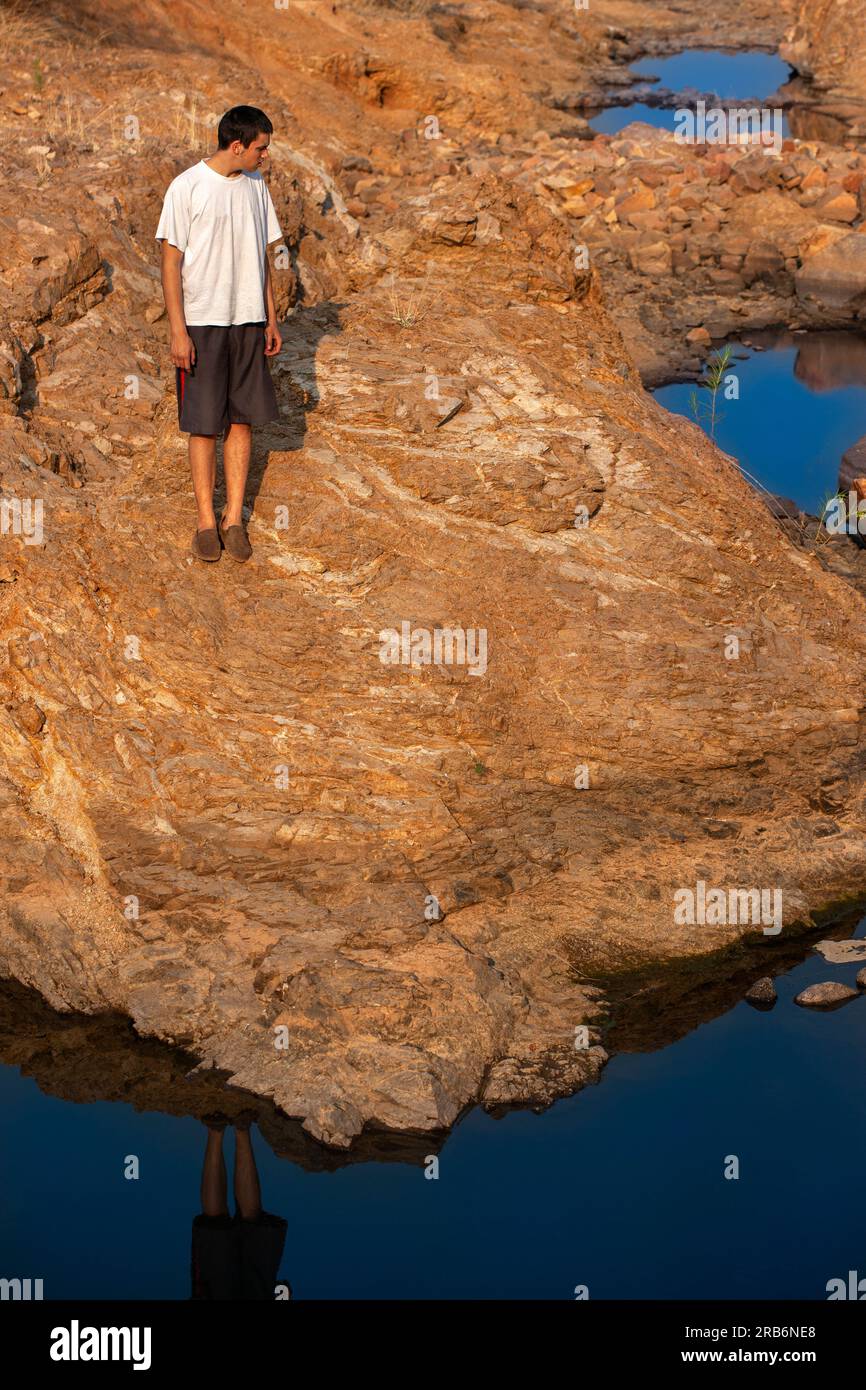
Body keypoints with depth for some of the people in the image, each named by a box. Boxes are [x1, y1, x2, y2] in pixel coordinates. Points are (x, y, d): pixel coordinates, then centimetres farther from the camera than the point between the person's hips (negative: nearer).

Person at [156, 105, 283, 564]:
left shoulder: (255, 186, 8)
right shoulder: (187, 187, -9)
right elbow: (171, 263, -9)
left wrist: (270, 319, 14)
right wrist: (178, 331, -13)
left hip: (248, 321, 5)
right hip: (201, 323, -5)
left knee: (242, 421, 6)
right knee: (203, 426, 1)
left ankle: (234, 518, 14)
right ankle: (206, 521, 11)